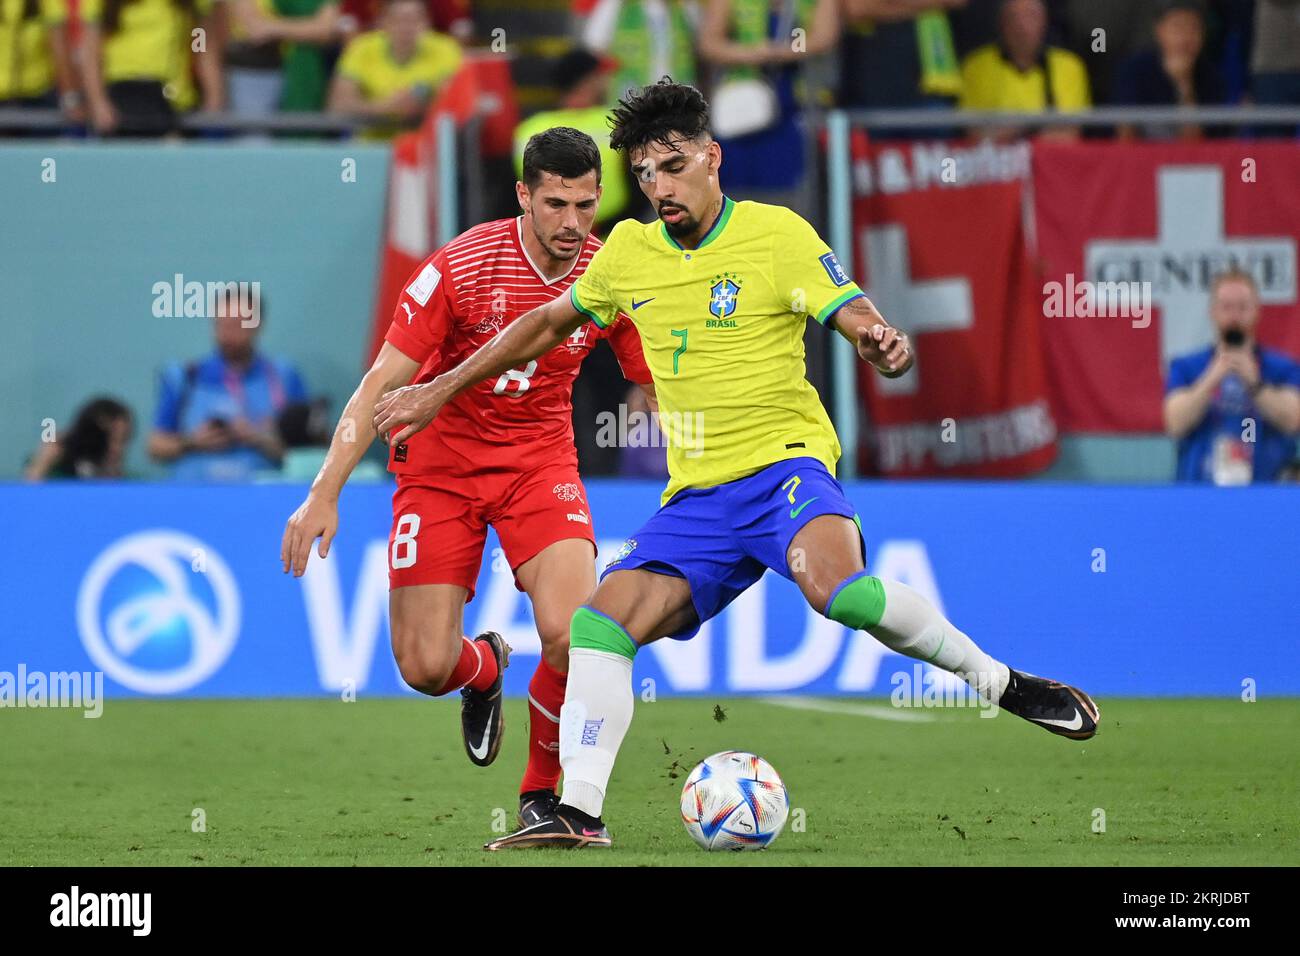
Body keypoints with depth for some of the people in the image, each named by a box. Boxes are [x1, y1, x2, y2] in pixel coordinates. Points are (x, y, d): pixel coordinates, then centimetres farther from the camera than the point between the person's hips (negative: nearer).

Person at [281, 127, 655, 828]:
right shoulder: (462, 267, -20)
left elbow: (658, 390, 4)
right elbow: (382, 383, -17)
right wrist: (325, 493, -23)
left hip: (540, 460, 1)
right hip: (439, 462, -1)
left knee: (571, 635, -23)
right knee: (425, 666, -8)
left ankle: (544, 794, 1)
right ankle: (485, 668, 32)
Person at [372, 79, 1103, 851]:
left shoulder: (777, 233, -5)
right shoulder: (629, 251, 10)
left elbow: (860, 321, -10)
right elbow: (549, 324, 25)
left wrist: (885, 347, -35)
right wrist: (439, 392, 25)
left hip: (784, 462, -5)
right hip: (697, 495, 5)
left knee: (836, 584, -34)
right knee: (601, 623, -14)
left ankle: (1003, 685, -19)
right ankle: (580, 812, -11)